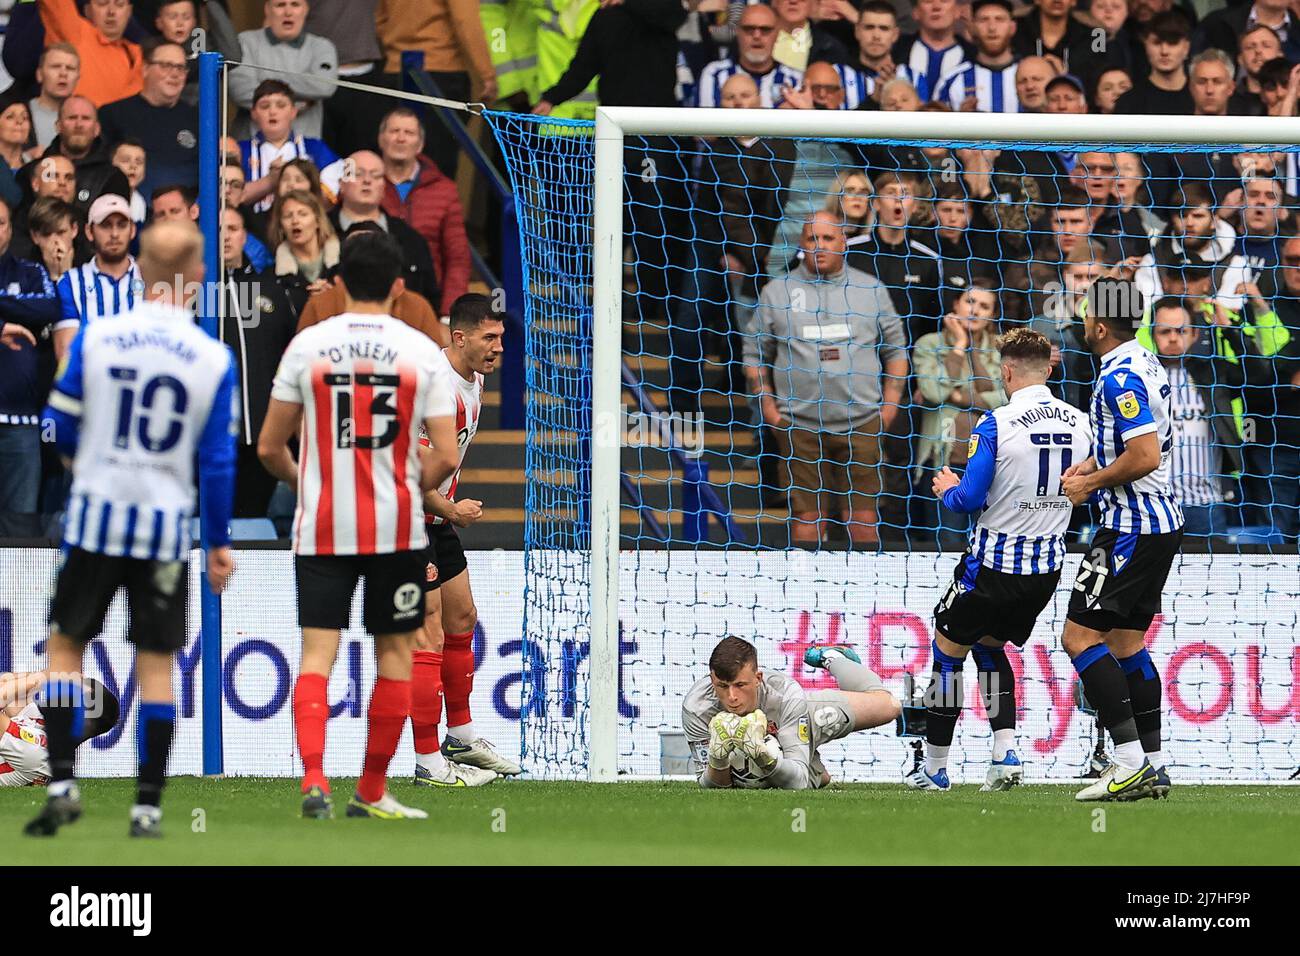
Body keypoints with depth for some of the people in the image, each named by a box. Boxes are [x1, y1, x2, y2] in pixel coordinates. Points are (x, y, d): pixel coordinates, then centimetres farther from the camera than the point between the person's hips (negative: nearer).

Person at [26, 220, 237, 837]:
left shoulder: (95, 338, -5)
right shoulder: (214, 359, -6)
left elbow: (60, 428, 2)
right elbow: (217, 462, -2)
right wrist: (219, 543, 8)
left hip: (97, 515, 0)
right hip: (167, 527, 0)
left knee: (65, 645, 12)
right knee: (156, 665, 8)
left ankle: (62, 784, 1)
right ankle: (148, 806, 7)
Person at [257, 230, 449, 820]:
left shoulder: (306, 346, 0)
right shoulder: (421, 351, -2)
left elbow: (269, 448, 3)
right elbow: (446, 454, -6)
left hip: (321, 528, 0)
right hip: (396, 528, 0)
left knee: (317, 653, -1)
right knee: (395, 653, 12)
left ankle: (313, 778, -21)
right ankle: (371, 793, 16)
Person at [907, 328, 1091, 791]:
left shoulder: (997, 424, -17)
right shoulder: (1079, 423, 0)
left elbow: (970, 498, -16)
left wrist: (948, 490, 6)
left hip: (994, 563, -6)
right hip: (1048, 566, 6)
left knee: (949, 647, 13)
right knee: (989, 644, 25)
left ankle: (934, 768, 17)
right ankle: (1005, 753, 8)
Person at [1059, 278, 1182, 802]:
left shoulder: (1119, 378, -18)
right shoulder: (1146, 365, 13)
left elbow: (1145, 457, -25)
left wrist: (1091, 483, -12)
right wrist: (1093, 464, 15)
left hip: (1131, 530, -10)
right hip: (1161, 522, 10)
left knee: (1081, 635, -10)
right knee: (1126, 642, 14)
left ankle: (1130, 759, -15)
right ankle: (1152, 766, 13)